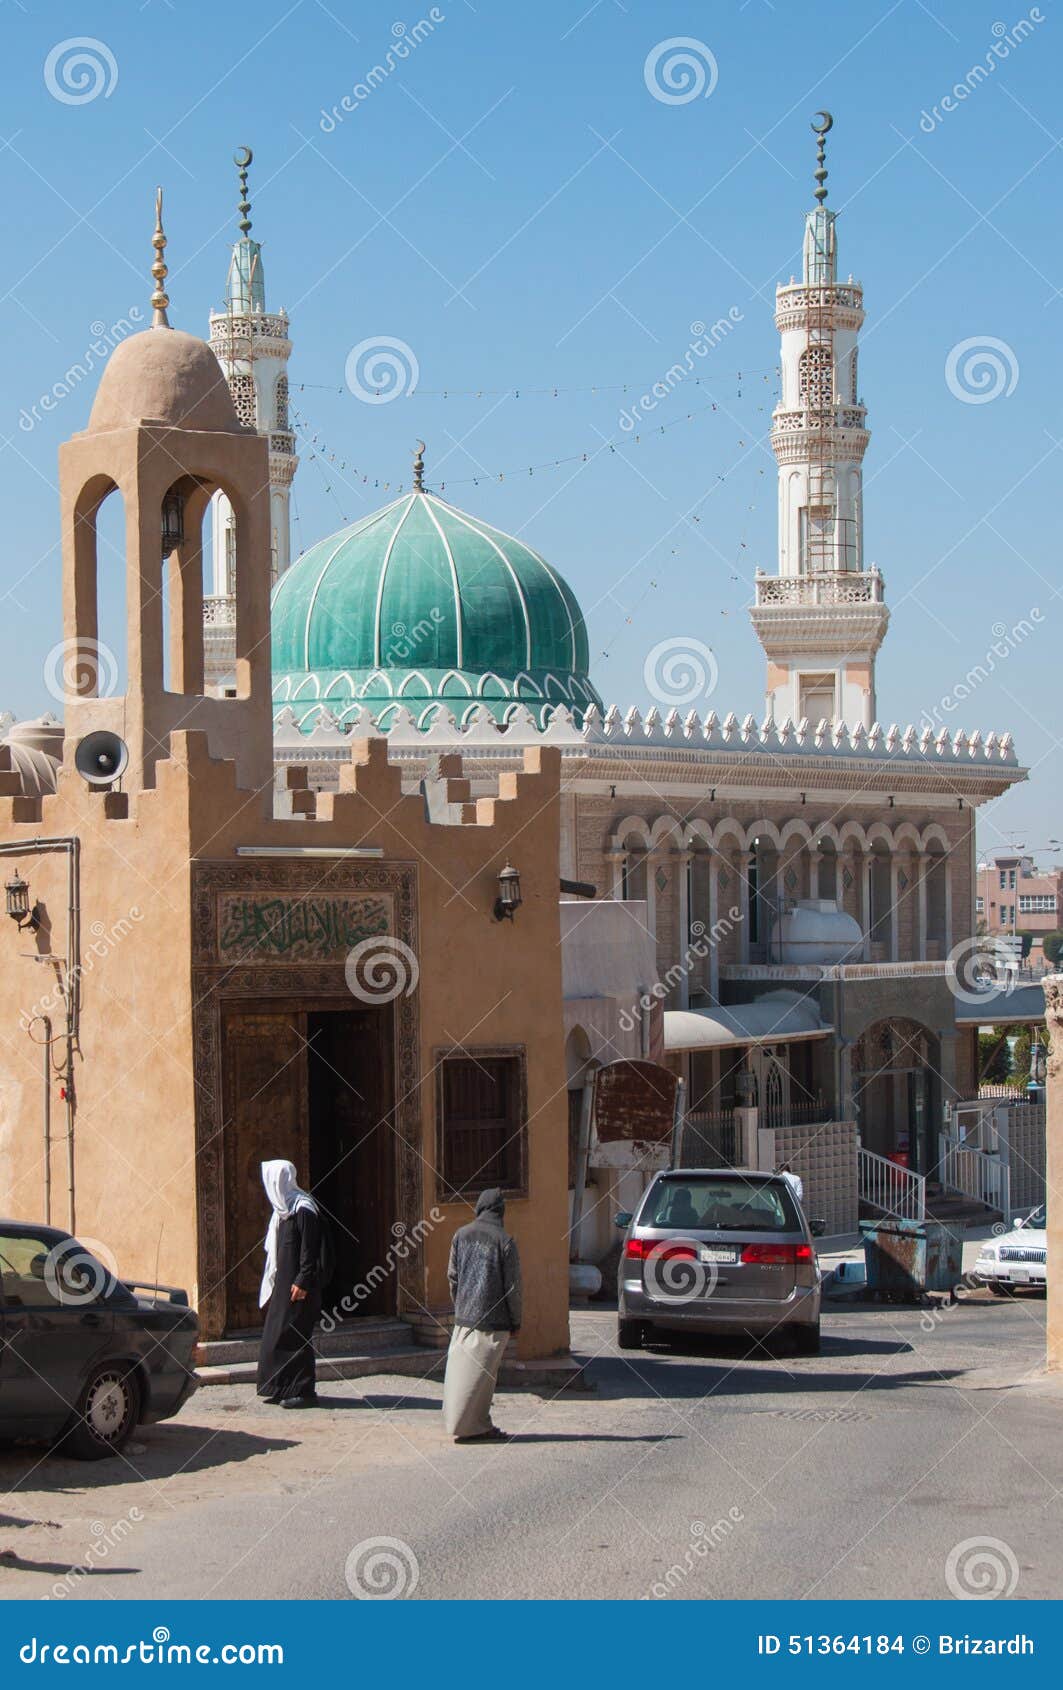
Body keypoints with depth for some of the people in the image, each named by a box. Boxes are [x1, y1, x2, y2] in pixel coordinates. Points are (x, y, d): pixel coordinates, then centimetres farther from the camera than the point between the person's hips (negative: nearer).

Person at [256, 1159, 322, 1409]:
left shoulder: (304, 1210, -15)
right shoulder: (284, 1208, 14)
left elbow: (309, 1250, -18)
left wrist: (302, 1282, -22)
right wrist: (273, 1284, 19)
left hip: (298, 1286, -10)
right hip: (283, 1283, 10)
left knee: (294, 1337, -7)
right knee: (276, 1336, 11)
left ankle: (303, 1391, -2)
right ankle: (281, 1388, 17)